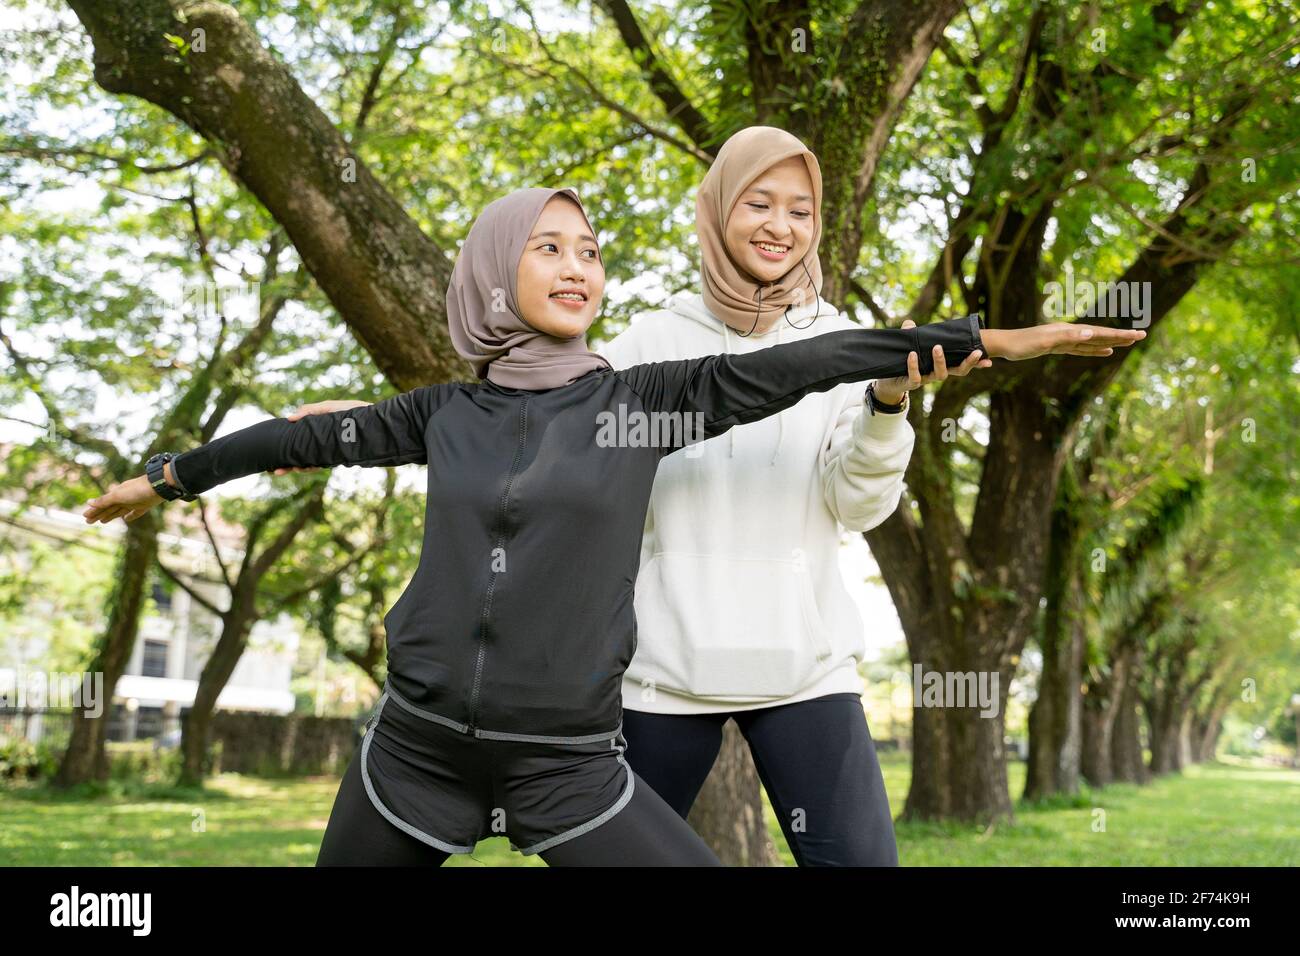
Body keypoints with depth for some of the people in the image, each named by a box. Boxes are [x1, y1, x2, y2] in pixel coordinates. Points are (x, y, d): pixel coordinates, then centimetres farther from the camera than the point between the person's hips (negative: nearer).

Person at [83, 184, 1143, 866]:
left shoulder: (638, 398, 0)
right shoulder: (448, 412, 5)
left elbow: (797, 366, -6)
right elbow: (314, 436, 16)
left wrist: (982, 338, -8)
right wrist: (168, 475, 28)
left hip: (569, 757, -2)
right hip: (418, 742, 2)